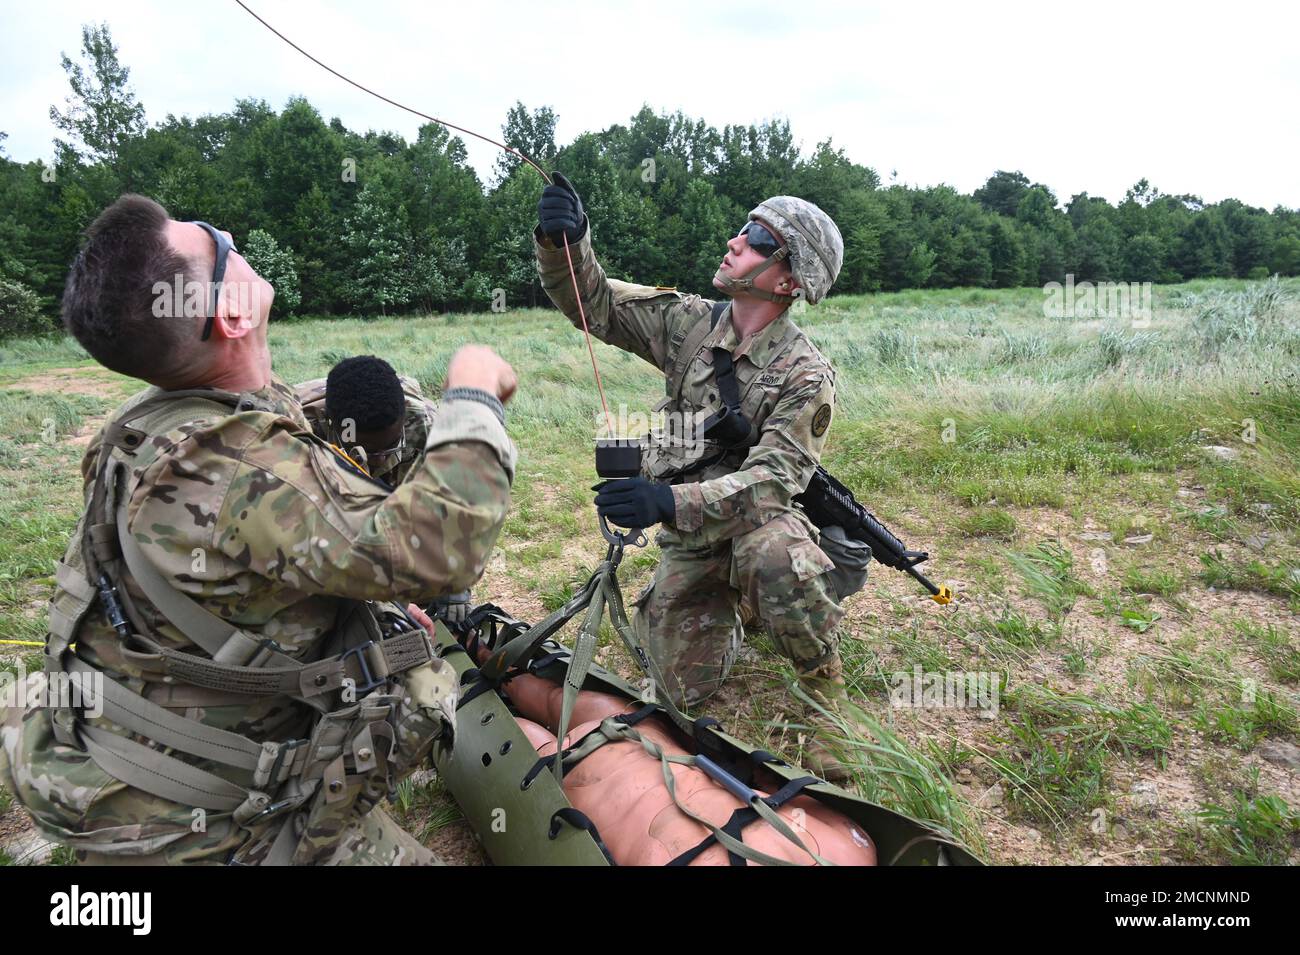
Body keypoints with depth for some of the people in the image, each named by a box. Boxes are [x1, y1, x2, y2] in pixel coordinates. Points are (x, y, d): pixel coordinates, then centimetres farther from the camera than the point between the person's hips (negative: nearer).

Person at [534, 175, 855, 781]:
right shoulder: (690, 323, -3)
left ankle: (824, 694, -12)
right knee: (685, 686, 1)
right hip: (687, 538, 4)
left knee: (778, 557, -40)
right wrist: (563, 241, -24)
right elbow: (592, 301, -2)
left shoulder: (806, 375, -16)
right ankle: (726, 613, 34)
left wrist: (670, 501, -39)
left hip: (758, 520, -4)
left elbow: (773, 479, -25)